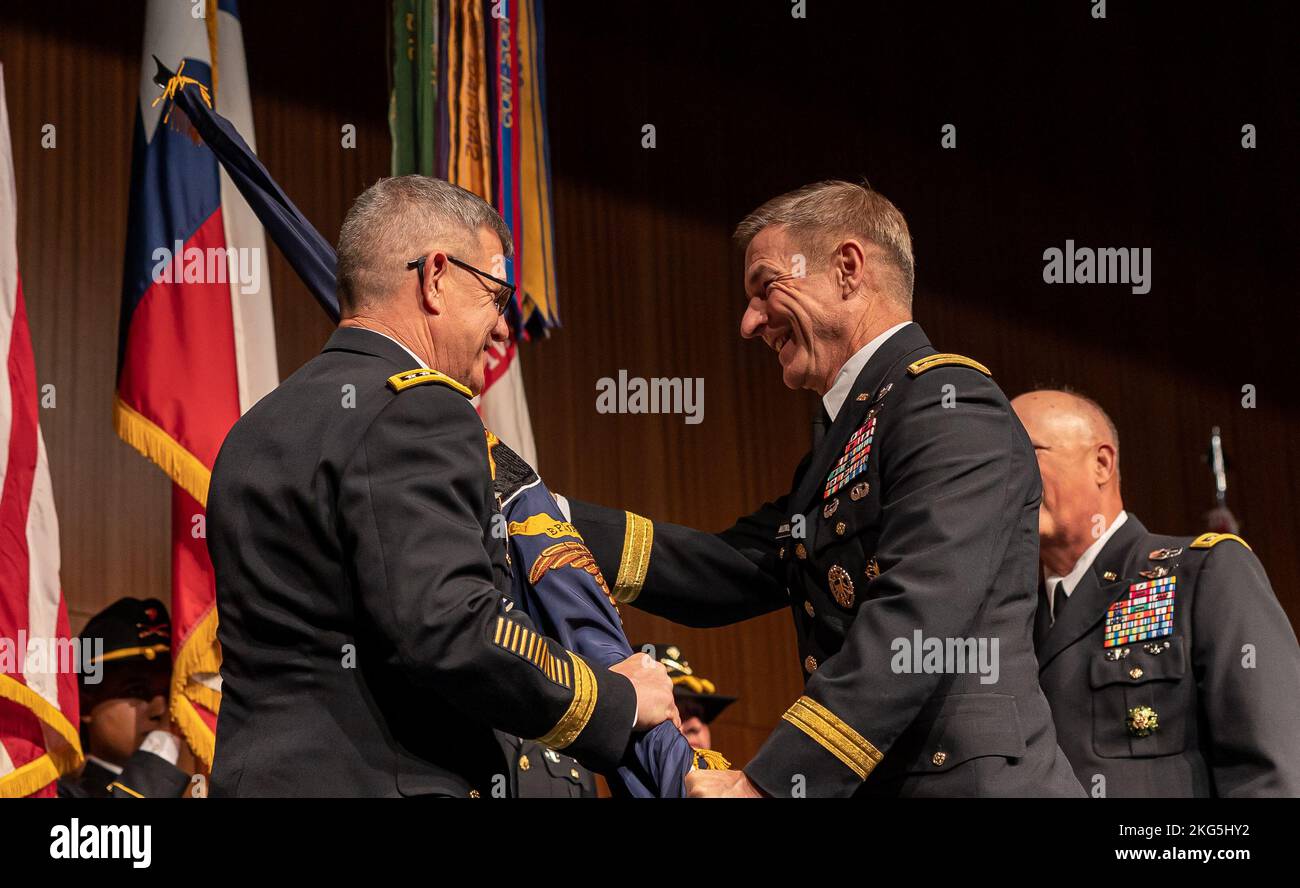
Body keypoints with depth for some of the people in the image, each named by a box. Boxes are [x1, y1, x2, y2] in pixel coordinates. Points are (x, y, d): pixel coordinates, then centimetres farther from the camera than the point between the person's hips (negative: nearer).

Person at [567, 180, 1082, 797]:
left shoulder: (949, 400, -10)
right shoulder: (845, 444, 20)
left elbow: (917, 620, -21)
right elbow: (728, 573, 11)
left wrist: (767, 783, -25)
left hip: (972, 778, -8)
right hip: (875, 785, 8)